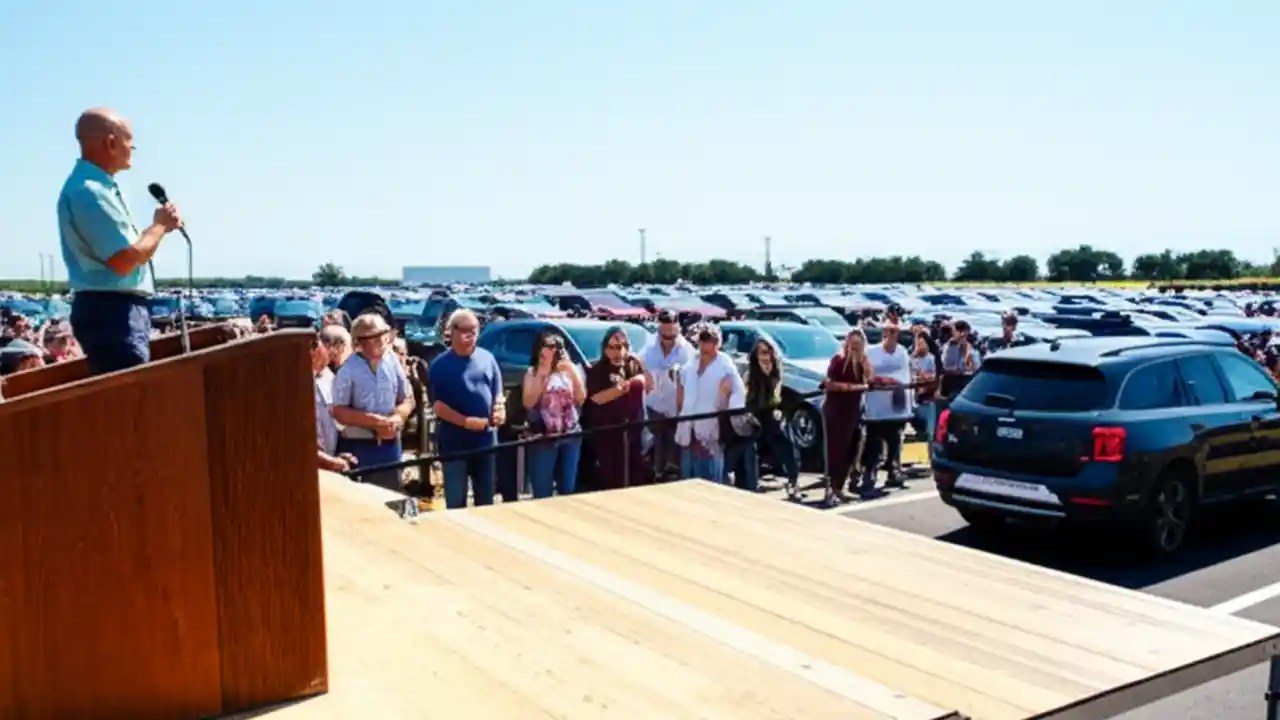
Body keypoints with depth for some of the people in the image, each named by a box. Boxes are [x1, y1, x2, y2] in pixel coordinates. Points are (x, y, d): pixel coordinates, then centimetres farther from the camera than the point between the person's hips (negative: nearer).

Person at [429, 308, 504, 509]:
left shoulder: (487, 358, 5)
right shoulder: (440, 364, -6)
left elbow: (498, 393, 12)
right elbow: (437, 405, -9)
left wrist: (499, 411, -9)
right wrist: (466, 421, -20)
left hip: (486, 440, 4)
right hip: (454, 442, -3)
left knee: (486, 498, 14)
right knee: (456, 501, 6)